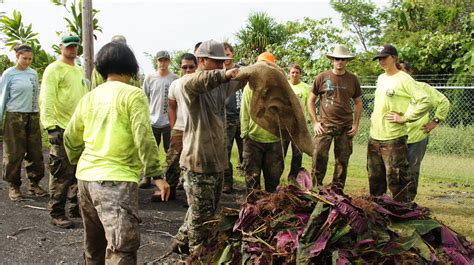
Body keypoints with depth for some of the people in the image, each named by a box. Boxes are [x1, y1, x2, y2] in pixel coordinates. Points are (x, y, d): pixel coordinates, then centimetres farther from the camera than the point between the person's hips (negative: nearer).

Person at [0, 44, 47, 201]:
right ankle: (14, 186, 10)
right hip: (15, 117, -4)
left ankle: (34, 184, 17)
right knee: (14, 153, 0)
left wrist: (38, 115, 12)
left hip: (33, 116, 5)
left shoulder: (33, 73, 8)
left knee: (35, 152, 6)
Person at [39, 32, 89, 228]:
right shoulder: (54, 69, -7)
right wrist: (51, 126, -22)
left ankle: (76, 207, 27)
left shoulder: (79, 71, 18)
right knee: (62, 174, -5)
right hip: (62, 129, -8)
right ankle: (57, 214, 4)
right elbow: (47, 100, -15)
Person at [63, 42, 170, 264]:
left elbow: (70, 138, 19)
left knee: (94, 243, 21)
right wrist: (156, 174, -10)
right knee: (122, 246, -12)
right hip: (116, 179, -7)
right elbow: (144, 138, -14)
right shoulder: (133, 95, -6)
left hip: (86, 176, 7)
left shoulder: (89, 97, 12)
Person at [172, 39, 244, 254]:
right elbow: (195, 82, -34)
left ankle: (182, 242, 38)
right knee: (201, 212, 2)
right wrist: (223, 74, -49)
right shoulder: (189, 83, -12)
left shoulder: (222, 83, 10)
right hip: (197, 160, -8)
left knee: (210, 209, 20)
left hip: (217, 158, 8)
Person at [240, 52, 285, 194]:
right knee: (252, 175, 8)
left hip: (274, 138, 1)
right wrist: (245, 132, -5)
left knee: (273, 176, 11)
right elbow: (244, 112, 1)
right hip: (253, 138, -1)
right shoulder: (250, 86, 3)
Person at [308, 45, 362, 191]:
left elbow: (358, 103, 13)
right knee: (319, 158, -7)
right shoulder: (322, 77, 1)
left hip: (346, 127, 2)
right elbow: (311, 101, 6)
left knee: (342, 161, 8)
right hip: (325, 125, -2)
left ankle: (337, 192, 20)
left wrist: (356, 125, 4)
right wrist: (315, 122, -1)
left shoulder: (352, 79, 6)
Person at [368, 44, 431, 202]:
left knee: (395, 179, -6)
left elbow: (425, 102, -17)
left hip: (393, 138, -8)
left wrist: (404, 118, -16)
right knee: (375, 178, 16)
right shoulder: (381, 78, 14)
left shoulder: (404, 79, -10)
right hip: (374, 137, 8)